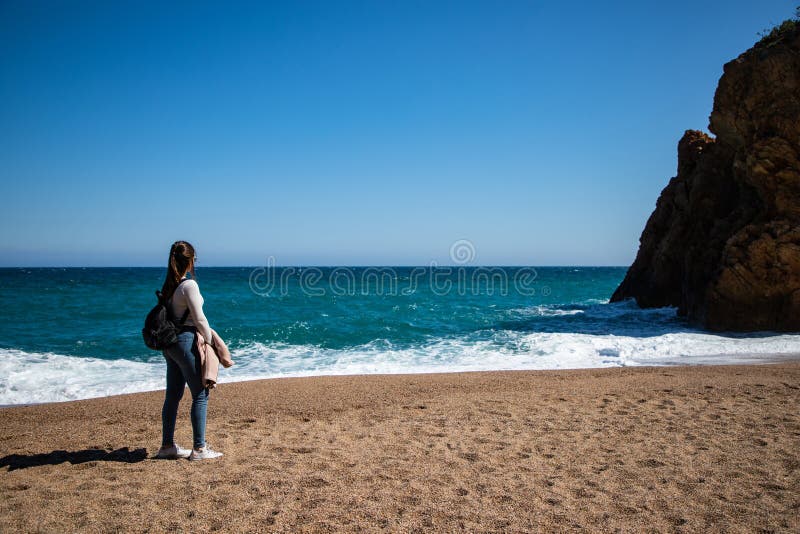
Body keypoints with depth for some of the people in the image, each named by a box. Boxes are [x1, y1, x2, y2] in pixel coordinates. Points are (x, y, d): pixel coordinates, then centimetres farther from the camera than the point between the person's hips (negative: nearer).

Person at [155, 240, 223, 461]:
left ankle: (167, 446, 24)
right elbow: (199, 319, -15)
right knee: (200, 395, 0)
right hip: (186, 342, -9)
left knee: (173, 395, 15)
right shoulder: (189, 285, -16)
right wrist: (210, 340, -2)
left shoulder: (169, 285, 9)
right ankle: (199, 448, 4)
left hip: (169, 342, 9)